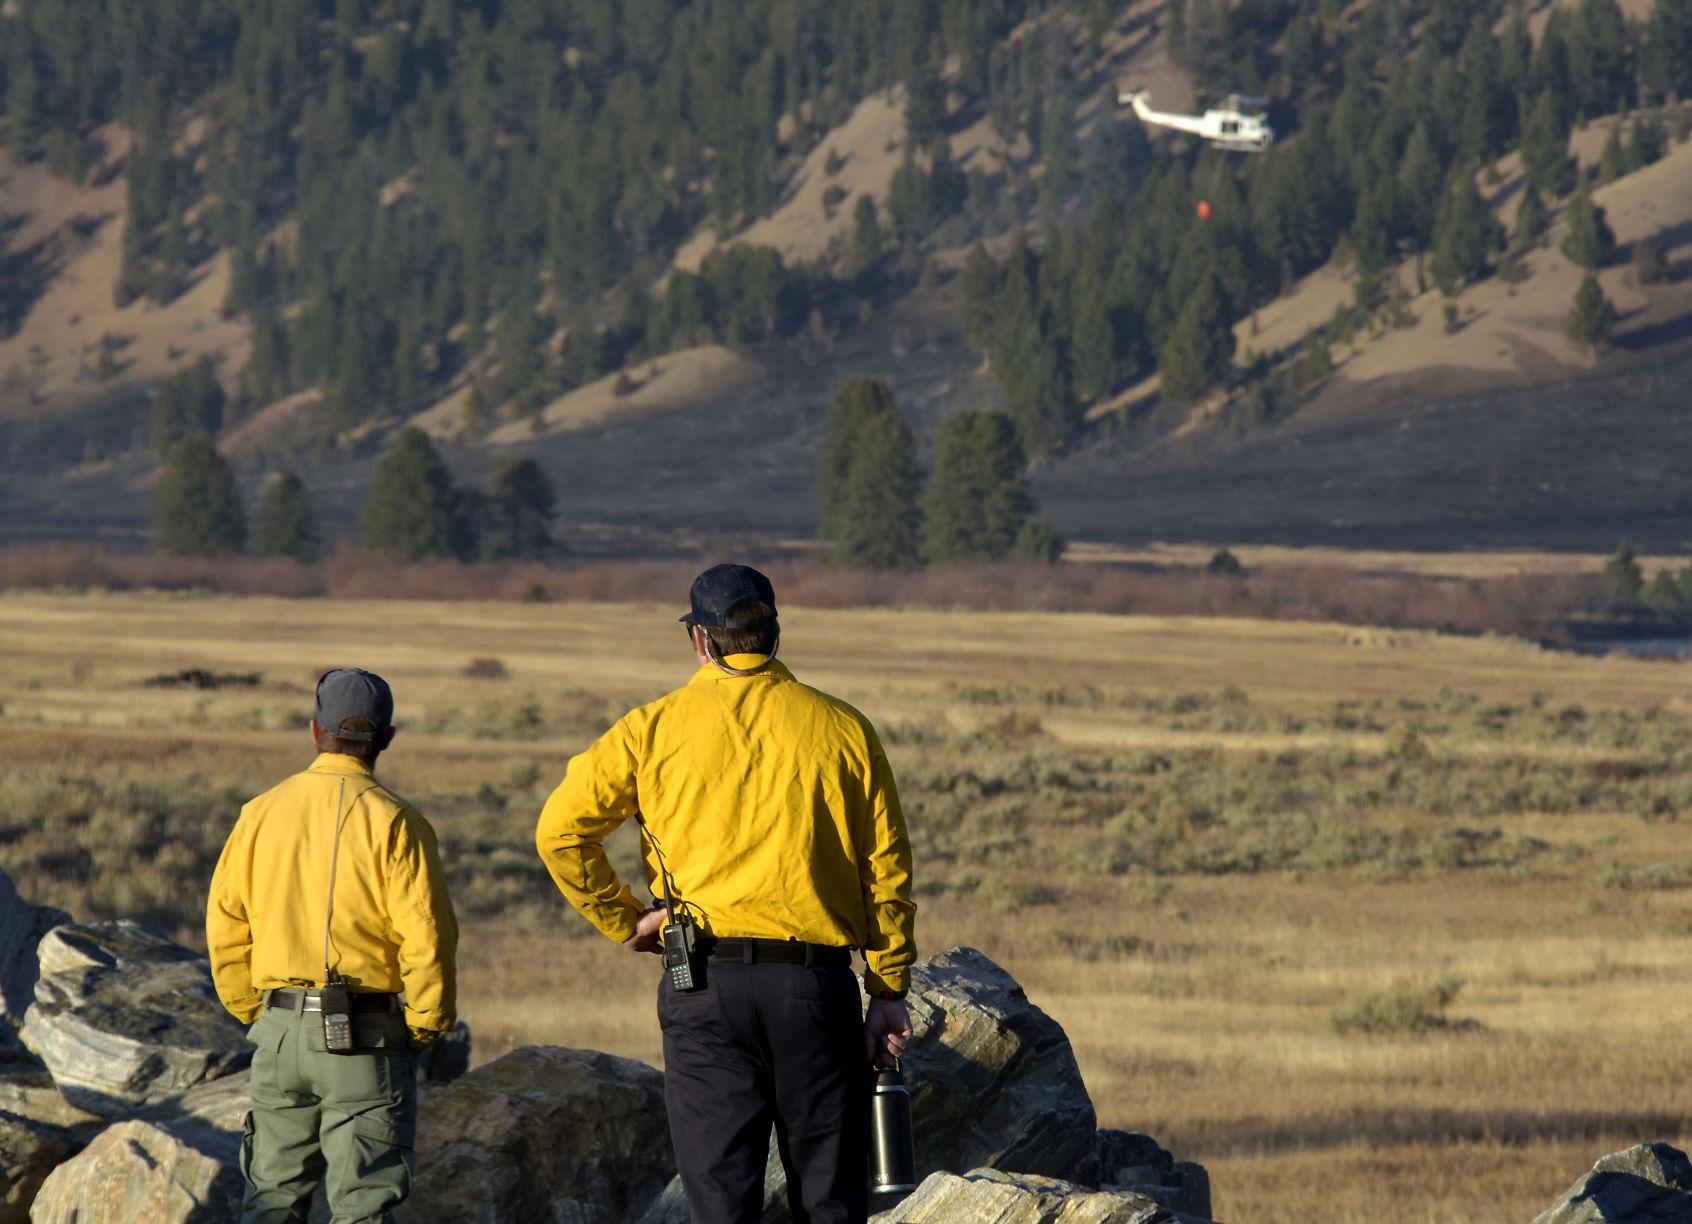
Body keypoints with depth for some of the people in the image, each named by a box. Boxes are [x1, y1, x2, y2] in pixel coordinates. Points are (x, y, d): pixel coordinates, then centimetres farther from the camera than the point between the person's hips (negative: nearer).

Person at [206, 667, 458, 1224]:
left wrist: (254, 1012, 15)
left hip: (280, 1031, 4)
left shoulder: (263, 812, 4)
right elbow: (427, 939, -13)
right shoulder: (393, 821, -9)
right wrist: (424, 1027, 0)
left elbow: (225, 926, 7)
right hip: (367, 1035, -4)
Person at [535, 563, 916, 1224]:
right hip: (816, 978, 1)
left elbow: (560, 830, -2)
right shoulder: (842, 728, 5)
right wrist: (889, 990, 12)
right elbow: (886, 870, 6)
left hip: (706, 989, -1)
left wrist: (622, 920, 9)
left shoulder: (655, 729, 3)